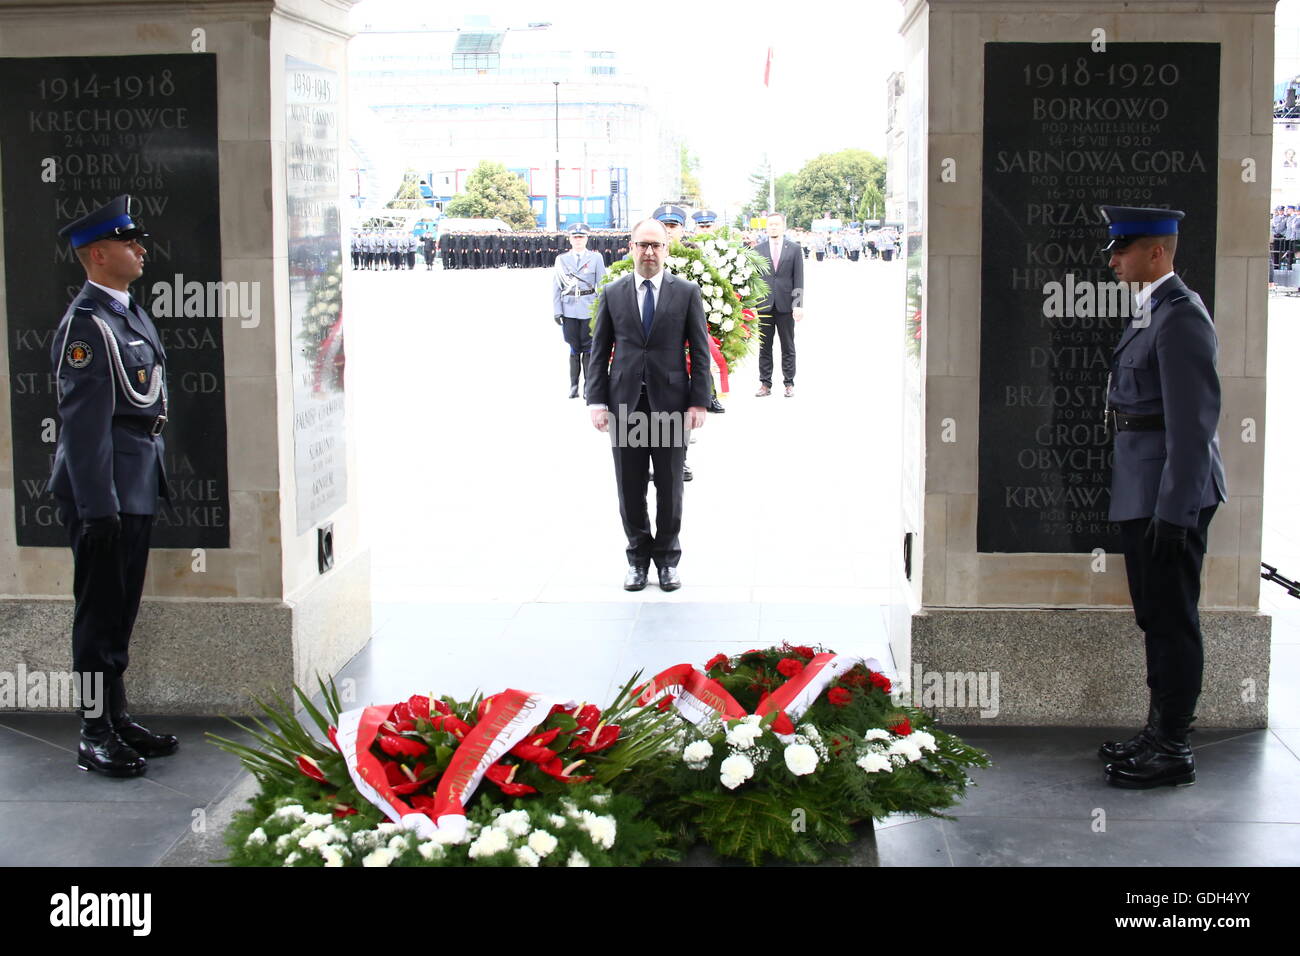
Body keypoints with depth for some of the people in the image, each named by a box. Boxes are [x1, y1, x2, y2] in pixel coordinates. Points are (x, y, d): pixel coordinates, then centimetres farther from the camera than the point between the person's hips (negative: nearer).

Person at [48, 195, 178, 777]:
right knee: (99, 612, -2)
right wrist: (97, 508, -22)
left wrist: (154, 486, 19)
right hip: (102, 492, -9)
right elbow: (84, 421, -19)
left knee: (121, 612, 15)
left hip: (136, 489, 9)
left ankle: (118, 718, 25)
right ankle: (95, 735, 6)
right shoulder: (85, 324, -15)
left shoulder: (132, 315, 15)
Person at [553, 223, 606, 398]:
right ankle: (573, 385, 11)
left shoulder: (596, 259, 5)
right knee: (574, 348, 4)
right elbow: (556, 286, 7)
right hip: (569, 310, 1)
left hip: (589, 310, -1)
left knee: (588, 348, 0)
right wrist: (557, 311, 0)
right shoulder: (561, 259, 8)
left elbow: (601, 285, 4)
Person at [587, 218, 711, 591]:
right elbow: (599, 350, 5)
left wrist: (698, 402, -6)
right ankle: (638, 557, 20)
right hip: (625, 403, 1)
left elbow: (700, 351, 1)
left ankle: (667, 559, 21)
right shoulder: (613, 293, 5)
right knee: (630, 487, 6)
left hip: (670, 403, -1)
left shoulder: (687, 292, 1)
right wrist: (597, 400, -2)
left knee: (670, 486, 8)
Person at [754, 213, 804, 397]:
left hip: (785, 305, -1)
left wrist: (798, 304, -7)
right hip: (764, 305, 1)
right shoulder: (758, 249, 7)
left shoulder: (794, 249, 4)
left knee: (788, 347, 5)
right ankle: (765, 384, 9)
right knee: (764, 347, 4)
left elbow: (798, 279, 1)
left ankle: (789, 384, 11)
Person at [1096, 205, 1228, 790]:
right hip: (1142, 495, 10)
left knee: (1173, 621, -2)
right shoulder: (1150, 312, 15)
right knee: (1156, 619, 17)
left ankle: (1172, 750, 5)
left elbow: (1193, 420, -21)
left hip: (1171, 496, -10)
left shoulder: (1180, 316, -17)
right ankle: (1159, 733, 28)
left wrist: (1175, 509, -22)